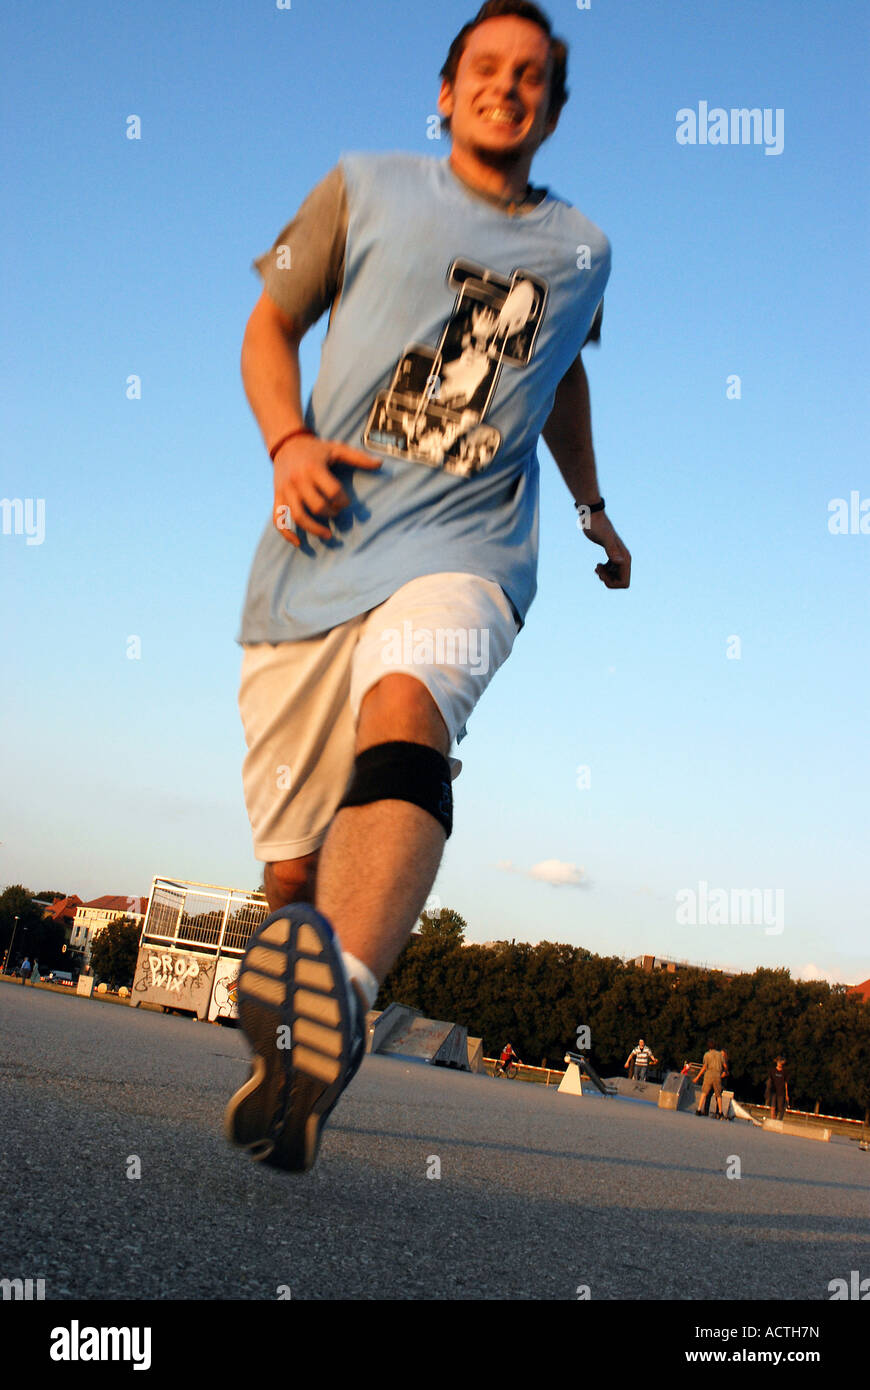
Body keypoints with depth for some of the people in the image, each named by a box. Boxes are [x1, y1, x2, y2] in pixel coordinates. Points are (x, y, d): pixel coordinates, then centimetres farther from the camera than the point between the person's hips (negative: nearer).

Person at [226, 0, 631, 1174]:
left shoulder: (581, 248, 19)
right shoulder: (366, 189, 12)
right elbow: (269, 325, 15)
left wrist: (593, 509, 39)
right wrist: (289, 441, -3)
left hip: (466, 548, -1)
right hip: (320, 545, 1)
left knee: (405, 713, -36)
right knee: (292, 870, -3)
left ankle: (337, 1006, -58)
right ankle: (297, 1035, 22)